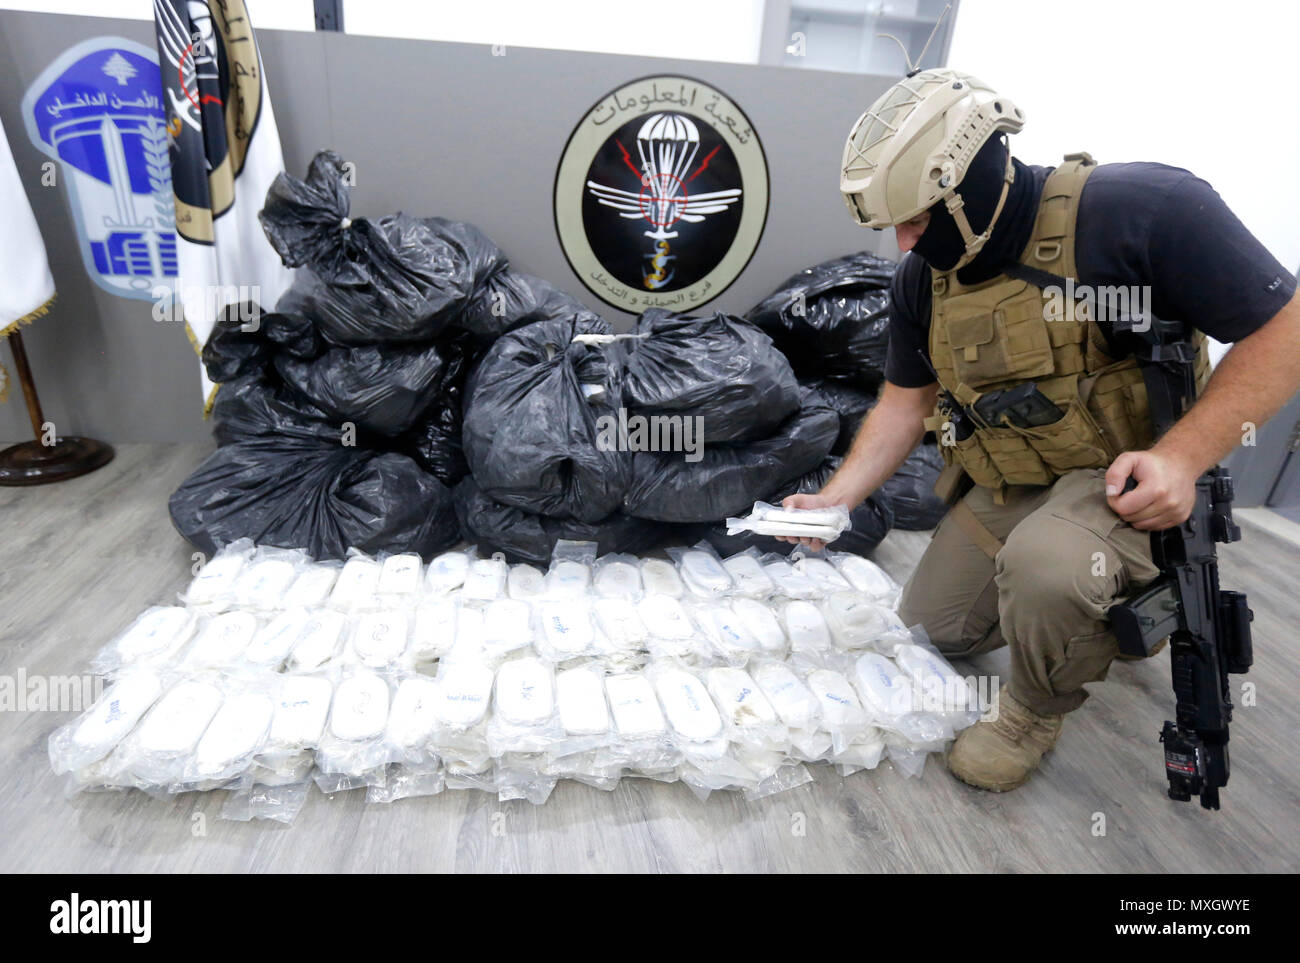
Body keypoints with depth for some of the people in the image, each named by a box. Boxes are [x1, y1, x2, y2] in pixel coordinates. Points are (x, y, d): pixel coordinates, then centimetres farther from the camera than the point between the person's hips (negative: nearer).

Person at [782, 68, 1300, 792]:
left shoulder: (1142, 209, -22)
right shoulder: (922, 277, -3)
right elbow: (906, 402, 2)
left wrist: (1184, 455, -28)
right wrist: (835, 500, -8)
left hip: (1130, 479, -6)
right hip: (1005, 484, 7)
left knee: (1041, 564, -39)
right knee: (930, 635, 15)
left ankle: (1038, 711, -4)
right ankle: (1093, 607, 35)